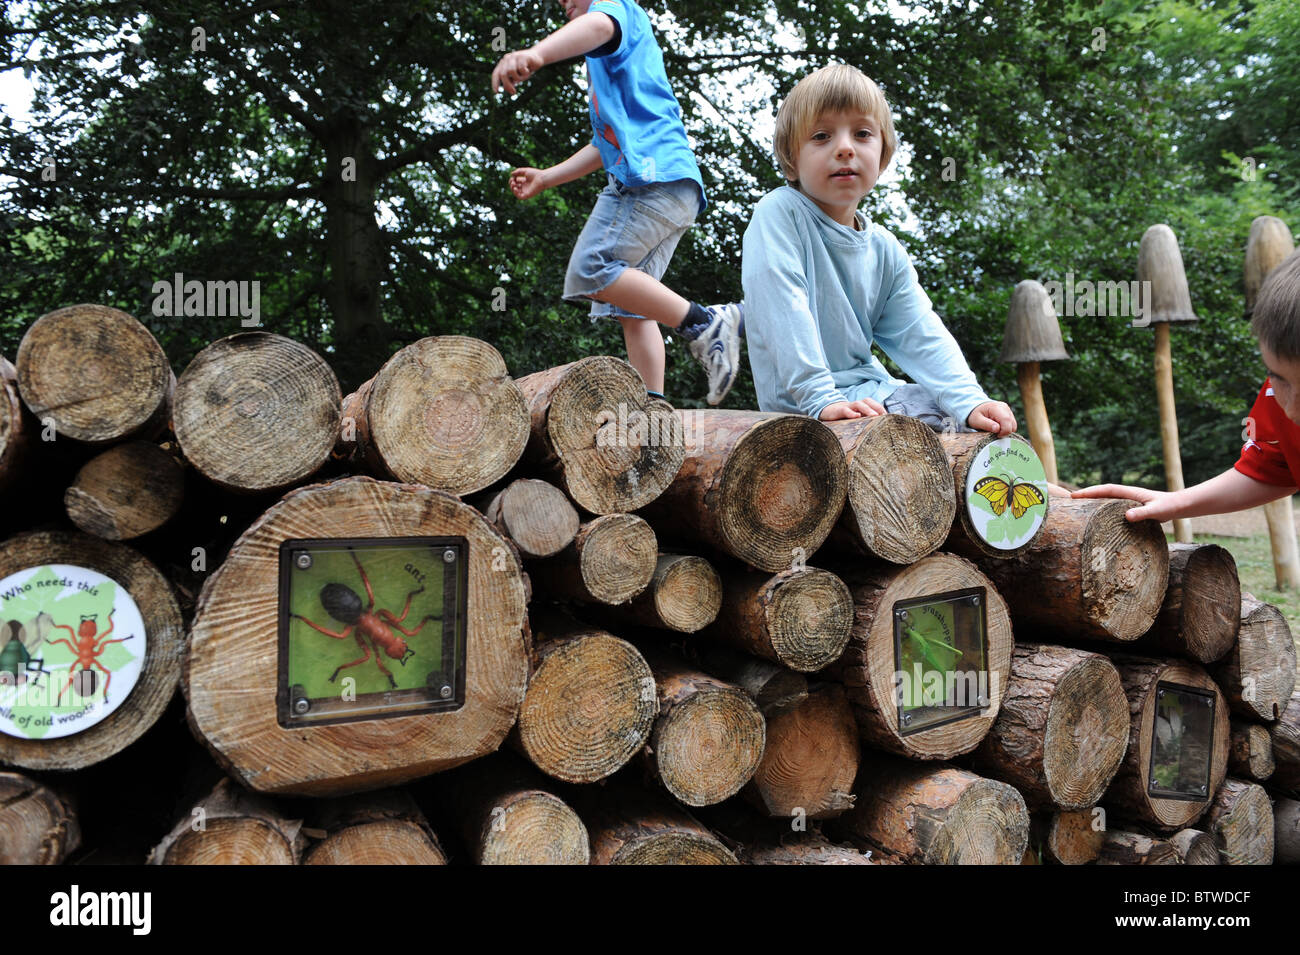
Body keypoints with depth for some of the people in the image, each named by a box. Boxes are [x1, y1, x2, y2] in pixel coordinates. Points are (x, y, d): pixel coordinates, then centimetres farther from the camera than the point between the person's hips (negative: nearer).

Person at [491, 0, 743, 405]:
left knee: (590, 270, -21)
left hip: (653, 172, -10)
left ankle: (704, 323, -22)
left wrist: (535, 53, -39)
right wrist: (546, 178, 35)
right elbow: (606, 145, 41)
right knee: (632, 307, 3)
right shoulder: (607, 70, 37)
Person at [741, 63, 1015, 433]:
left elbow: (921, 336, 4)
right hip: (802, 405, -7)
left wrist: (971, 402, -12)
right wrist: (821, 398, -30)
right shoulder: (779, 213, -11)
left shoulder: (884, 249, 8)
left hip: (868, 389, 8)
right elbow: (782, 310, -22)